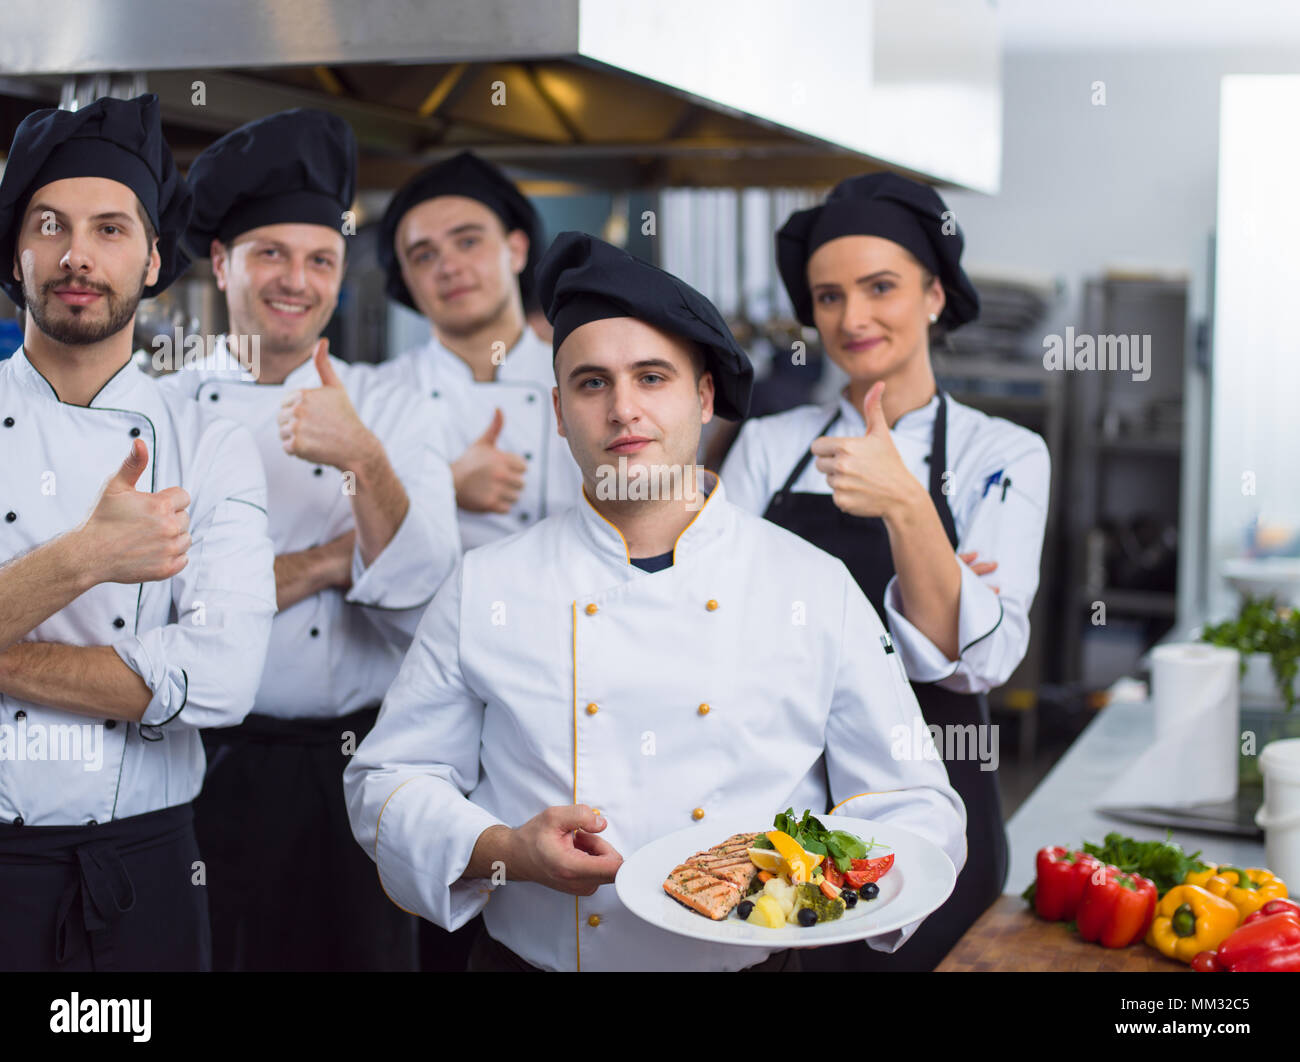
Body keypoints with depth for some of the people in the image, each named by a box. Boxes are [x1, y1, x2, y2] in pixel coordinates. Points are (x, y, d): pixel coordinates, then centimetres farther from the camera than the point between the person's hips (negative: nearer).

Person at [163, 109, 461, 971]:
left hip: (355, 773, 1)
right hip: (205, 770, 0)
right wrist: (325, 563, -12)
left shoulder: (397, 413, 2)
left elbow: (421, 601, -10)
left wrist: (367, 462, -24)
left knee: (360, 948, 10)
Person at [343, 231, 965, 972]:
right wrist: (505, 852, -10)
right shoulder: (485, 589, 3)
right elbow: (389, 781, 8)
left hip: (752, 957, 0)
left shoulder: (819, 590, 2)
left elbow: (915, 804, 6)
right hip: (529, 958, 0)